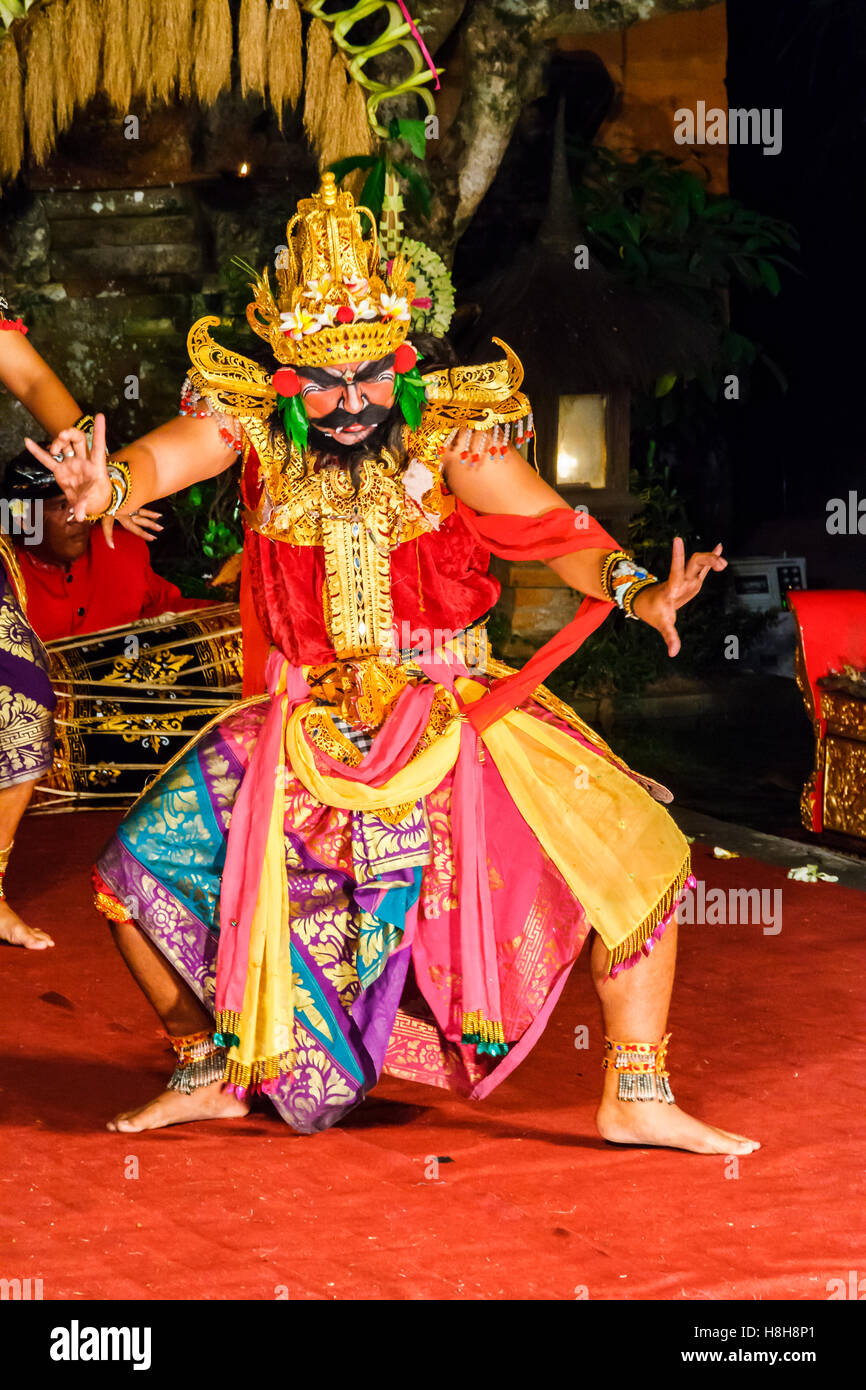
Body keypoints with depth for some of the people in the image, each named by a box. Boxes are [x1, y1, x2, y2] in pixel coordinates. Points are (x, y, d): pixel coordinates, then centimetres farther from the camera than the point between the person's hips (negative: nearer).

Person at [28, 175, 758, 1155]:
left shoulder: (447, 432, -13)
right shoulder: (253, 423, -10)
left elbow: (556, 530, -18)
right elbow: (168, 456, -26)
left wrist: (636, 590, -38)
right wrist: (108, 484, -50)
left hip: (459, 714, -1)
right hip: (302, 727, 1)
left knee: (640, 848, -16)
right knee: (136, 869, -8)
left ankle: (637, 1097, 0)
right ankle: (212, 1072, 17)